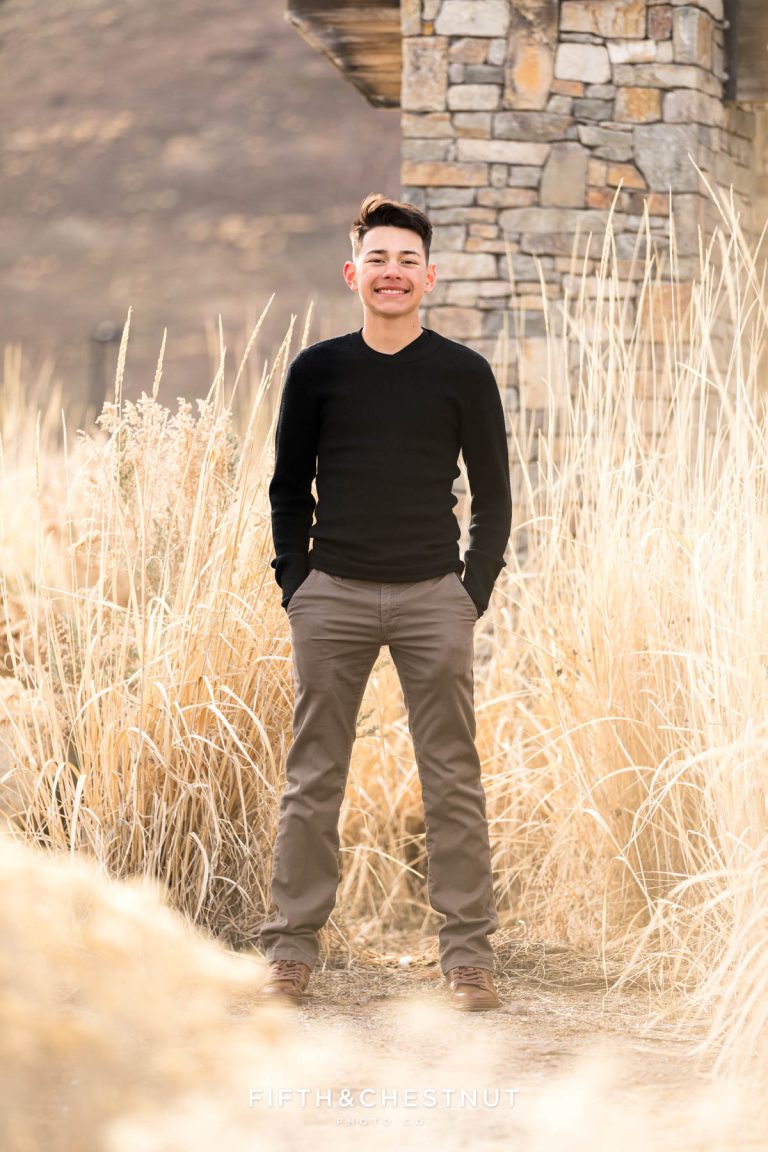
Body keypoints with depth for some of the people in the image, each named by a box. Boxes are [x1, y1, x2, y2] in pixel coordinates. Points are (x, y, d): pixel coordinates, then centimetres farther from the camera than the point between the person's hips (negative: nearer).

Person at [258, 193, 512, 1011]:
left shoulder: (463, 375, 2)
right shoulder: (317, 371, 5)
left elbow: (493, 495, 7)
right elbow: (289, 487, 11)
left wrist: (476, 592, -1)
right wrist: (295, 586, 2)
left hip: (434, 598, -1)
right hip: (333, 597, 1)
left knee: (452, 780, 0)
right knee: (312, 779, 3)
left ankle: (467, 952, 6)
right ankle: (291, 947, 10)